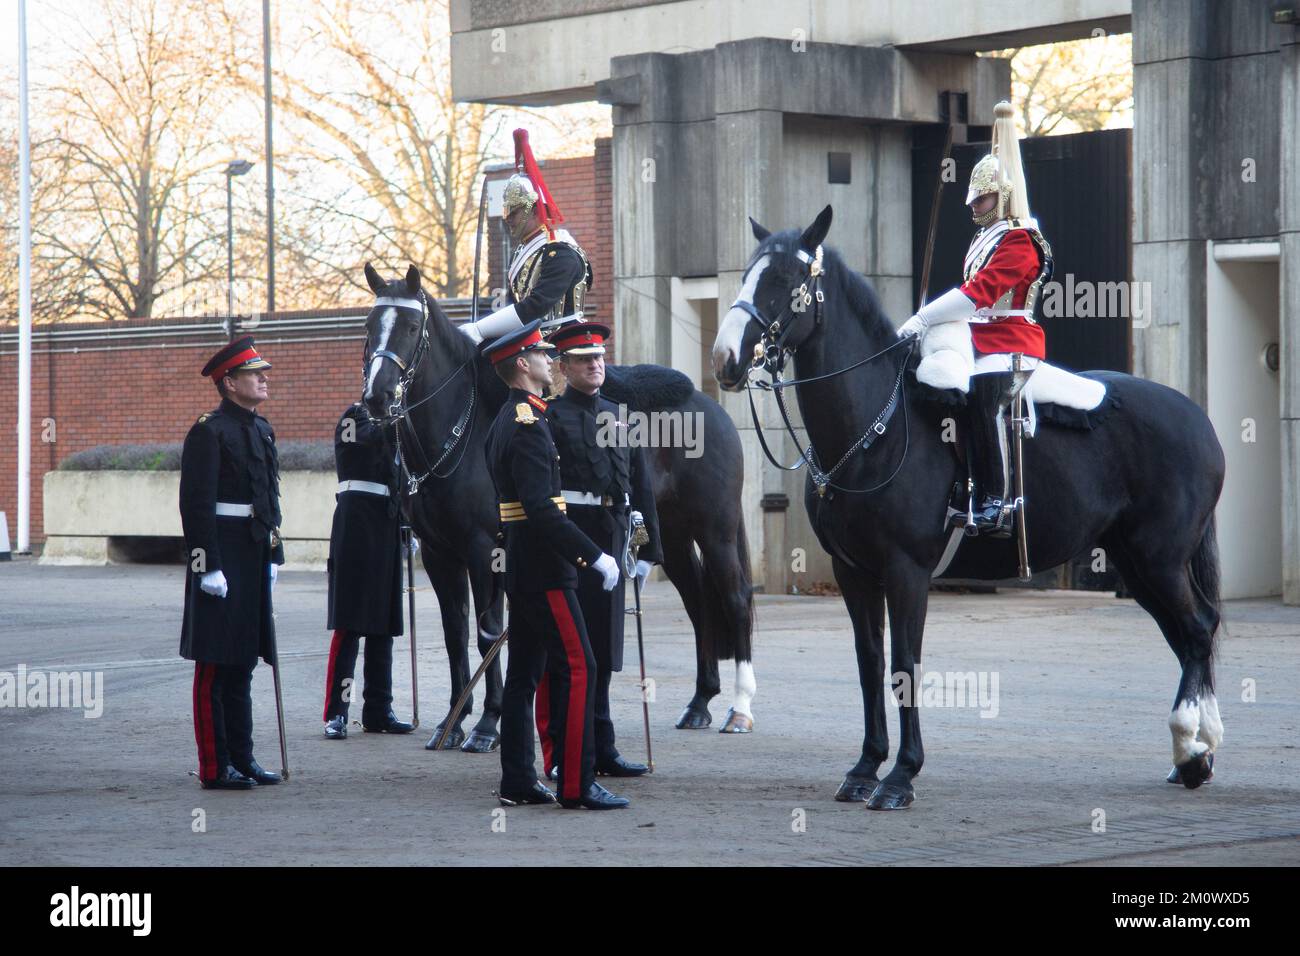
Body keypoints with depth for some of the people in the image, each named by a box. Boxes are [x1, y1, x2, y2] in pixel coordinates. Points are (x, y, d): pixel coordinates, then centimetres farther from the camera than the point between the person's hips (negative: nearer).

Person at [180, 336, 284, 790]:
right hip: (222, 560, -9)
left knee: (242, 664, 13)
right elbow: (196, 504, -16)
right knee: (215, 667, -3)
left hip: (254, 560, 9)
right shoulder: (209, 432, -12)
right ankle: (216, 767, -1)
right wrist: (208, 566, -20)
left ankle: (242, 759, 19)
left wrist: (273, 556, 18)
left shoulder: (262, 430, 15)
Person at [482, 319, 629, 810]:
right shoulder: (529, 425, -17)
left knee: (524, 672, 10)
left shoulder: (507, 421, 16)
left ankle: (517, 782, 12)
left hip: (521, 566, 10)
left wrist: (580, 554, 19)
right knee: (577, 667, -9)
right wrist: (594, 556, -21)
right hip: (544, 569, -10)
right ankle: (577, 784, -11)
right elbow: (542, 508, -24)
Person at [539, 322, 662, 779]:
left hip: (610, 539, 6)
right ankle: (560, 754, 2)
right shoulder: (549, 417, -4)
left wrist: (648, 548, 10)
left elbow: (641, 486, 16)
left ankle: (600, 749, 18)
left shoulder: (620, 416, 15)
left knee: (602, 649, 11)